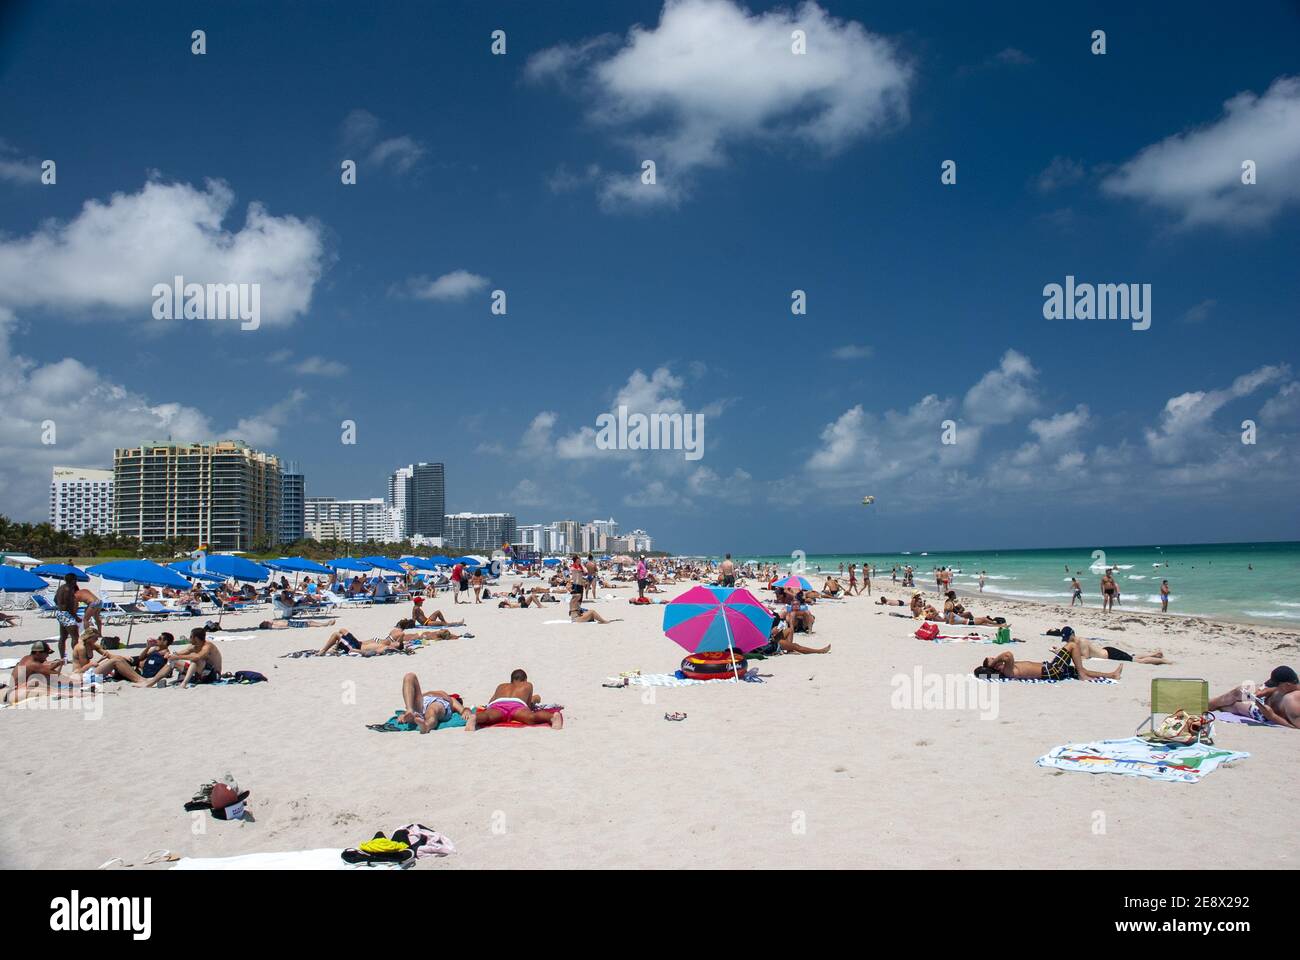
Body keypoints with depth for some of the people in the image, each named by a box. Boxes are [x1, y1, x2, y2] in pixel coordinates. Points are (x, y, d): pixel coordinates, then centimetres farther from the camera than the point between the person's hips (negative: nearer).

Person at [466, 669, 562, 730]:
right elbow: (529, 705, 41)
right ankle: (553, 716, -64)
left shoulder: (501, 686, 43)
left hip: (497, 704, 2)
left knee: (487, 716, -32)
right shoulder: (528, 685, 39)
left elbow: (490, 702, 46)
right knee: (532, 717, -32)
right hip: (517, 704, -2)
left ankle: (474, 717, -67)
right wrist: (534, 699, 64)